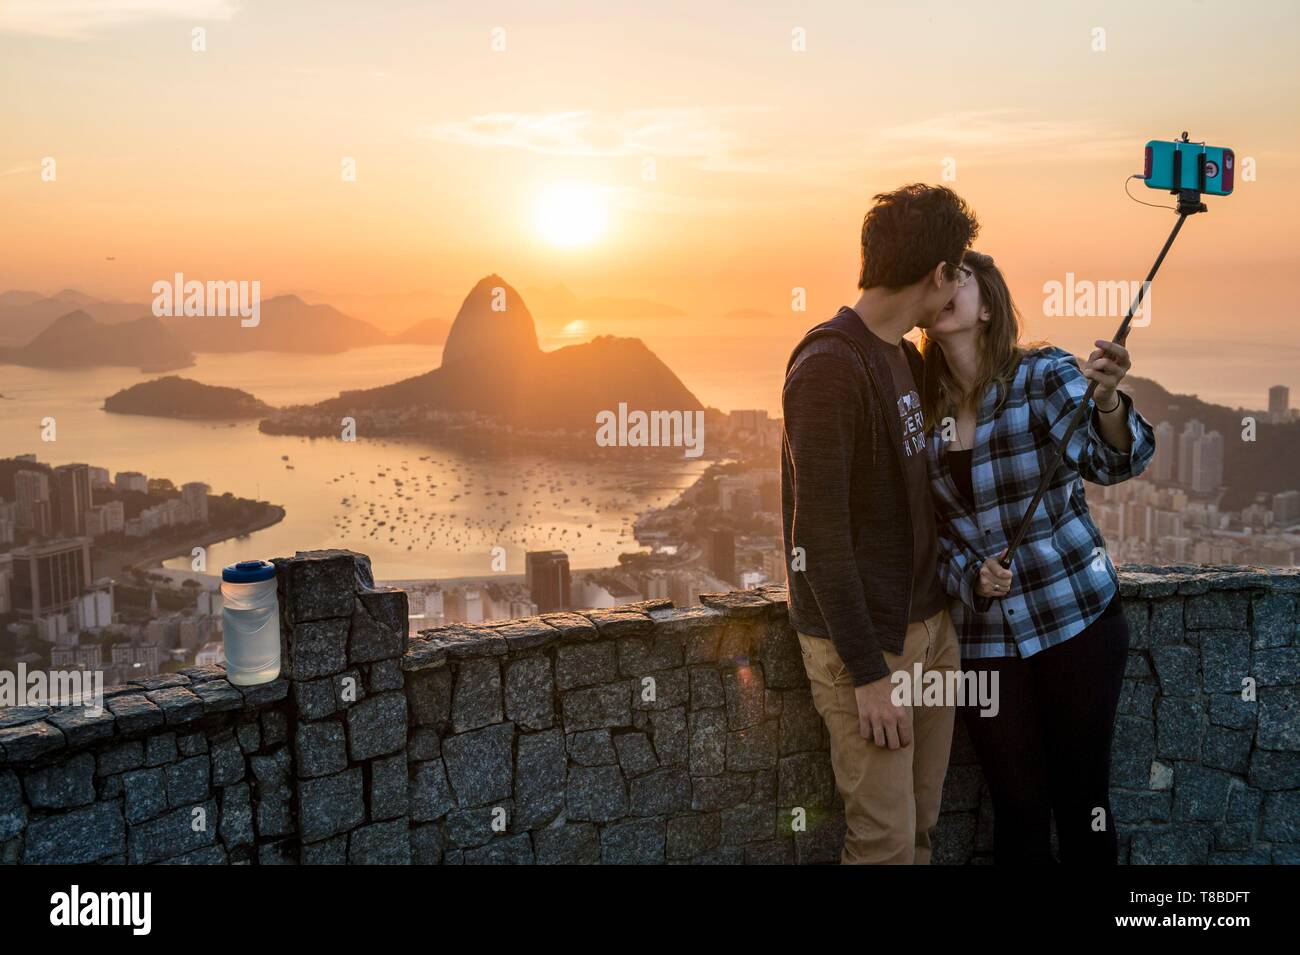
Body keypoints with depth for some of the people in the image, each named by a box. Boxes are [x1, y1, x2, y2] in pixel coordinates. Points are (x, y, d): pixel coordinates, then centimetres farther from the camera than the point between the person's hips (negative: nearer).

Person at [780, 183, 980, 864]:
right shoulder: (830, 365, -18)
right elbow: (819, 533, -20)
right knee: (885, 843, -1)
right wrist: (867, 673, -20)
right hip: (864, 637, -8)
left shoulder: (906, 356, 11)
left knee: (921, 827, 15)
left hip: (929, 623, 9)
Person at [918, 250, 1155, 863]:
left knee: (1081, 800, 7)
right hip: (984, 637, 3)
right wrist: (970, 577, -12)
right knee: (1017, 807, 10)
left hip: (1077, 618, -2)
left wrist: (1106, 400, -41)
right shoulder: (922, 411, 2)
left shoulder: (1045, 374, -7)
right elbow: (931, 531, 7)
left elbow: (1116, 462, -20)